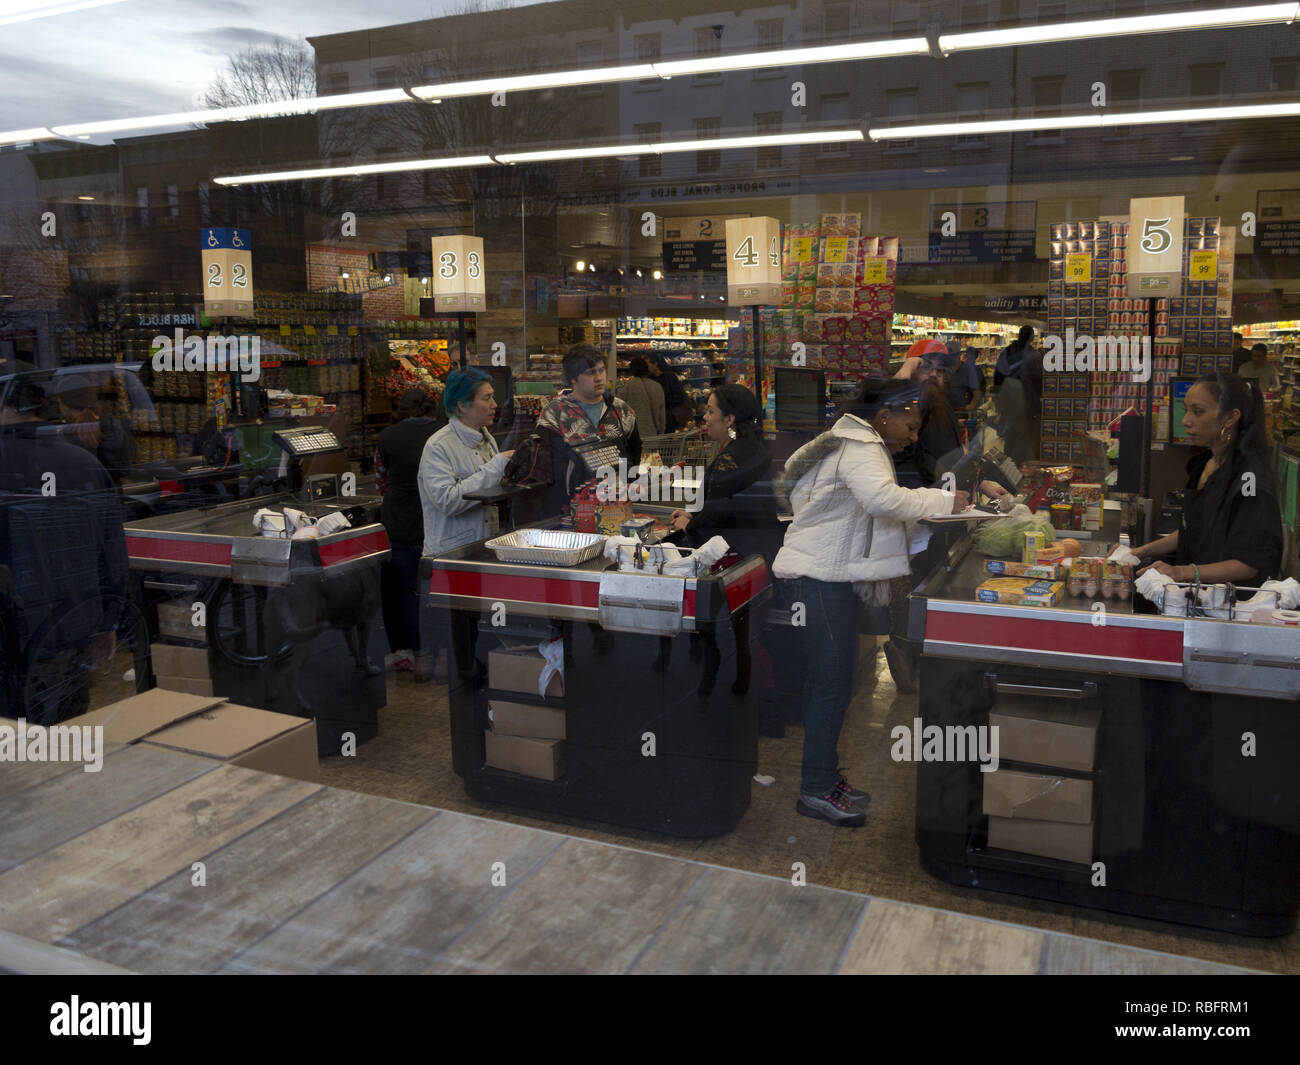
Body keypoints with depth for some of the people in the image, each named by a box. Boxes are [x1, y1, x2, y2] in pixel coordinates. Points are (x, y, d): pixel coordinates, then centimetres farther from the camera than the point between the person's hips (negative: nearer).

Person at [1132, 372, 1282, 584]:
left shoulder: (1251, 477, -16)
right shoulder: (1204, 464, 12)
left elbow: (1251, 564, -16)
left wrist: (1183, 572, -27)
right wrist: (1142, 552, 10)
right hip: (1196, 590, 7)